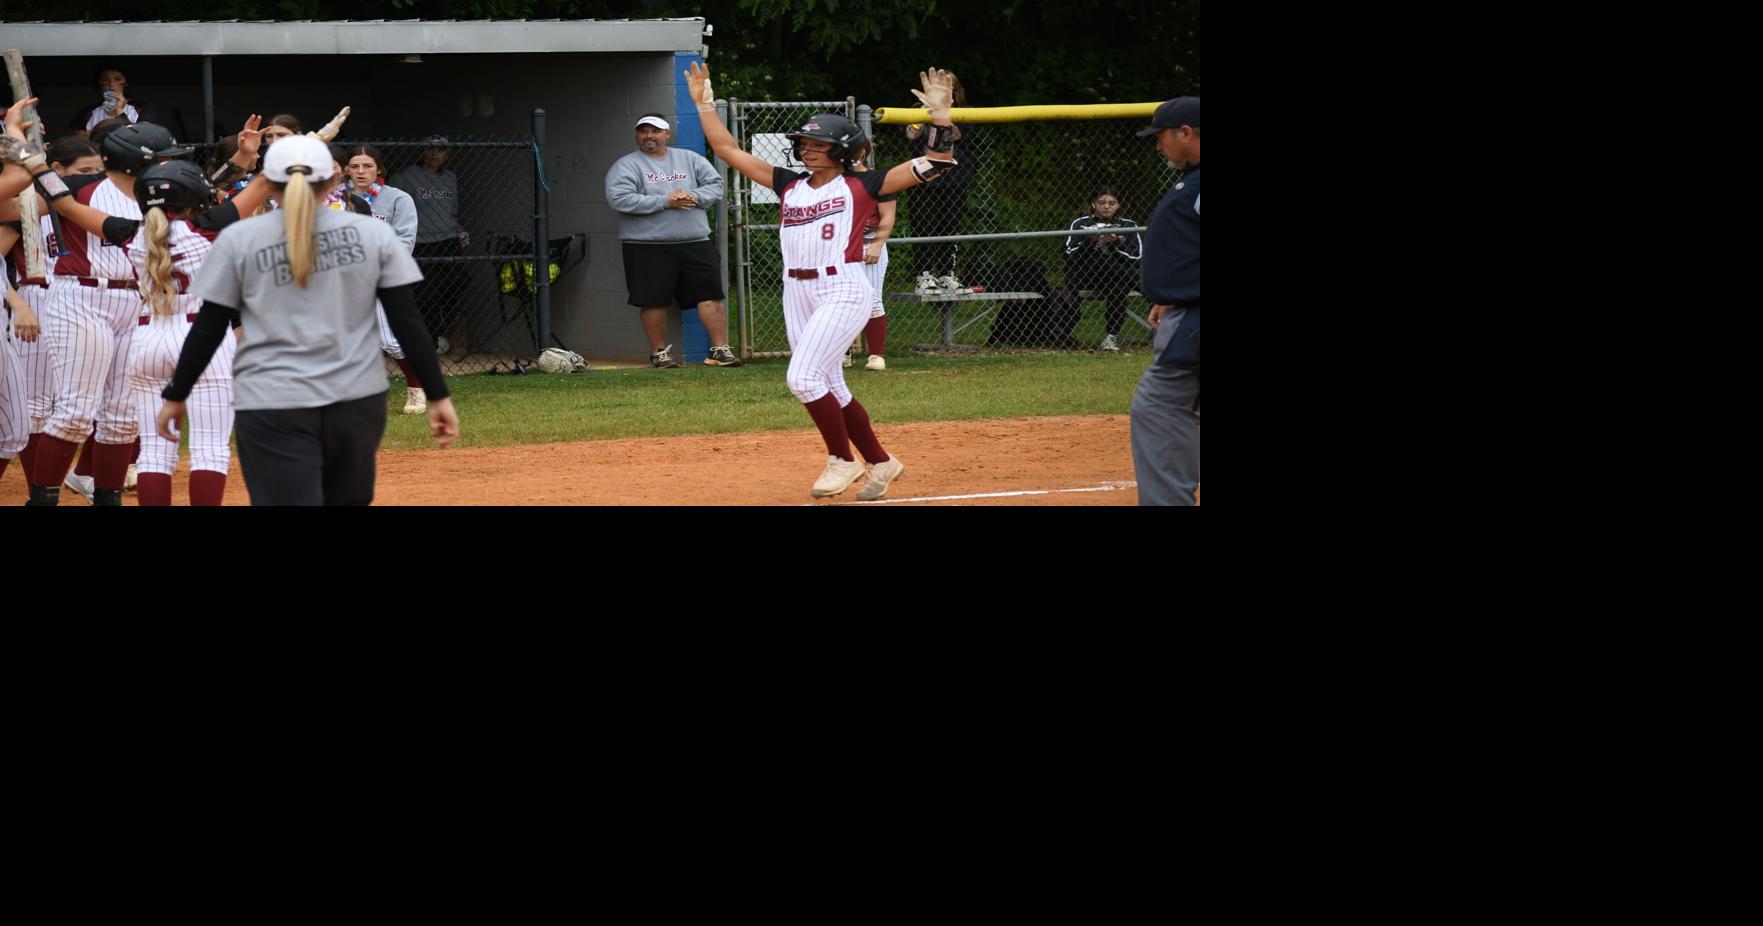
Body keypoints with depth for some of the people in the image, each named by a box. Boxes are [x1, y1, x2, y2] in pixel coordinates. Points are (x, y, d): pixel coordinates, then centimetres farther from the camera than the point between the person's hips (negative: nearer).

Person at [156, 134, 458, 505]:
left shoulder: (238, 240, -1)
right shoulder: (373, 234, 2)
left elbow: (208, 329, 1)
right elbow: (407, 322, 0)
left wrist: (176, 396, 12)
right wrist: (438, 396, 5)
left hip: (271, 407, -2)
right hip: (358, 401, 2)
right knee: (348, 498, 20)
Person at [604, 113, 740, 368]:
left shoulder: (690, 159, 14)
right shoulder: (626, 166, 2)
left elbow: (715, 185, 10)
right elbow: (618, 198, -14)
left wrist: (694, 197, -12)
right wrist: (665, 201, -15)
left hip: (694, 243, 3)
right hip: (647, 248, -3)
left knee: (710, 295, -4)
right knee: (654, 301, 0)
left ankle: (720, 349, 0)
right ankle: (658, 352, 15)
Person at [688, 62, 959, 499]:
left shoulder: (860, 186, -1)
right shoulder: (789, 185, 13)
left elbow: (934, 163, -4)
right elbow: (729, 150, 16)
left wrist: (939, 113, -13)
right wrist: (704, 103, 14)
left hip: (843, 290, -7)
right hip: (798, 294, 7)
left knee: (803, 377, -18)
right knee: (829, 389, 8)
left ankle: (843, 461, -3)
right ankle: (881, 463, 21)